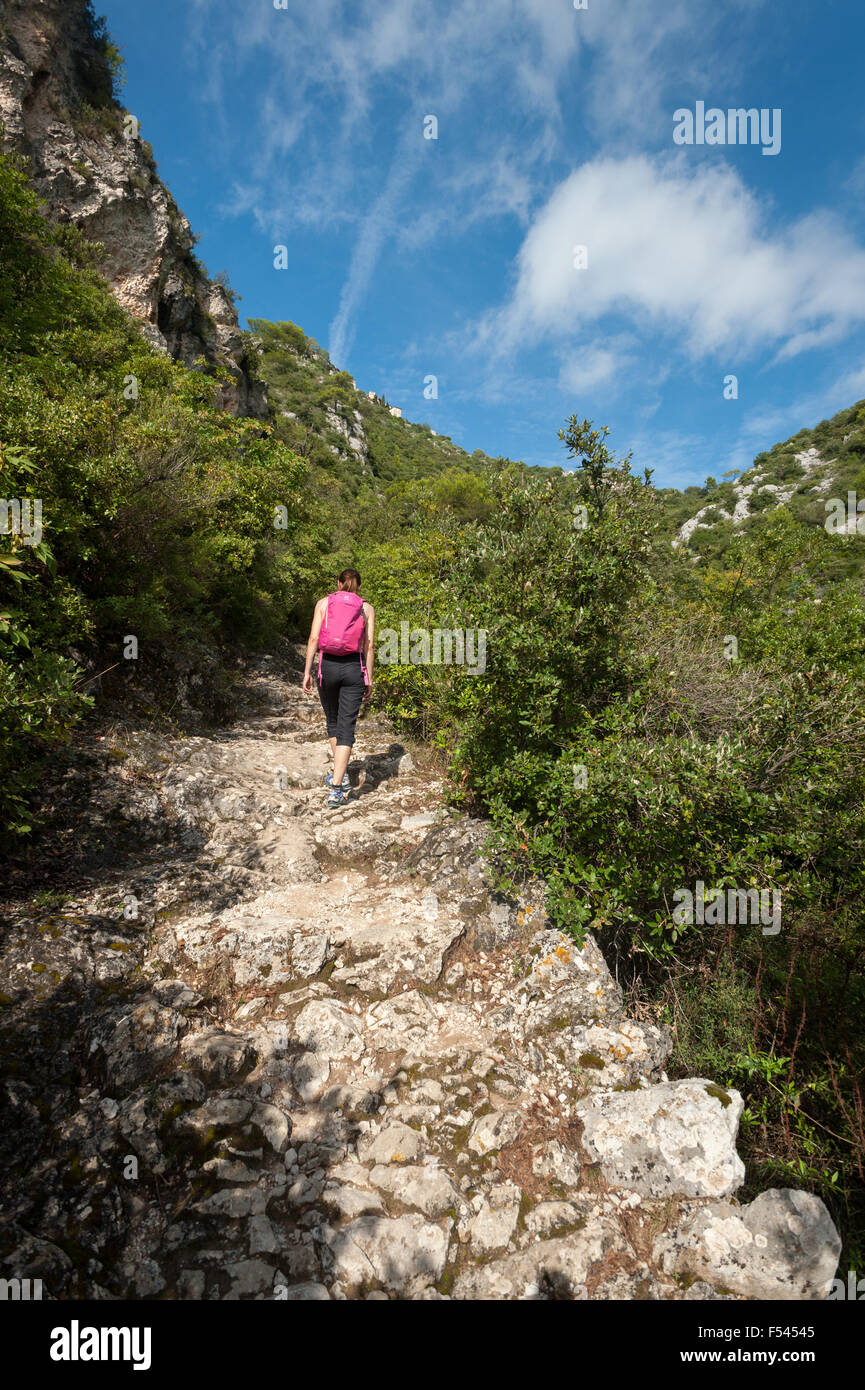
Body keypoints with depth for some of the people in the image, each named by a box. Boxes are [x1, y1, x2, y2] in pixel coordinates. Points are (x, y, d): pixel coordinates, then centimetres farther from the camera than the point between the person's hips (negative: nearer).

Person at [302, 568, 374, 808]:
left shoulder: (324, 603, 6)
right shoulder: (367, 608, 6)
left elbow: (314, 638, -1)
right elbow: (368, 646, 1)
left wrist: (307, 672, 1)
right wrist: (369, 680, 5)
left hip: (328, 665, 1)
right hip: (354, 668, -1)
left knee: (333, 721, 21)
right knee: (346, 727, -1)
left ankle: (341, 775, 32)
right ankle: (337, 787, -10)